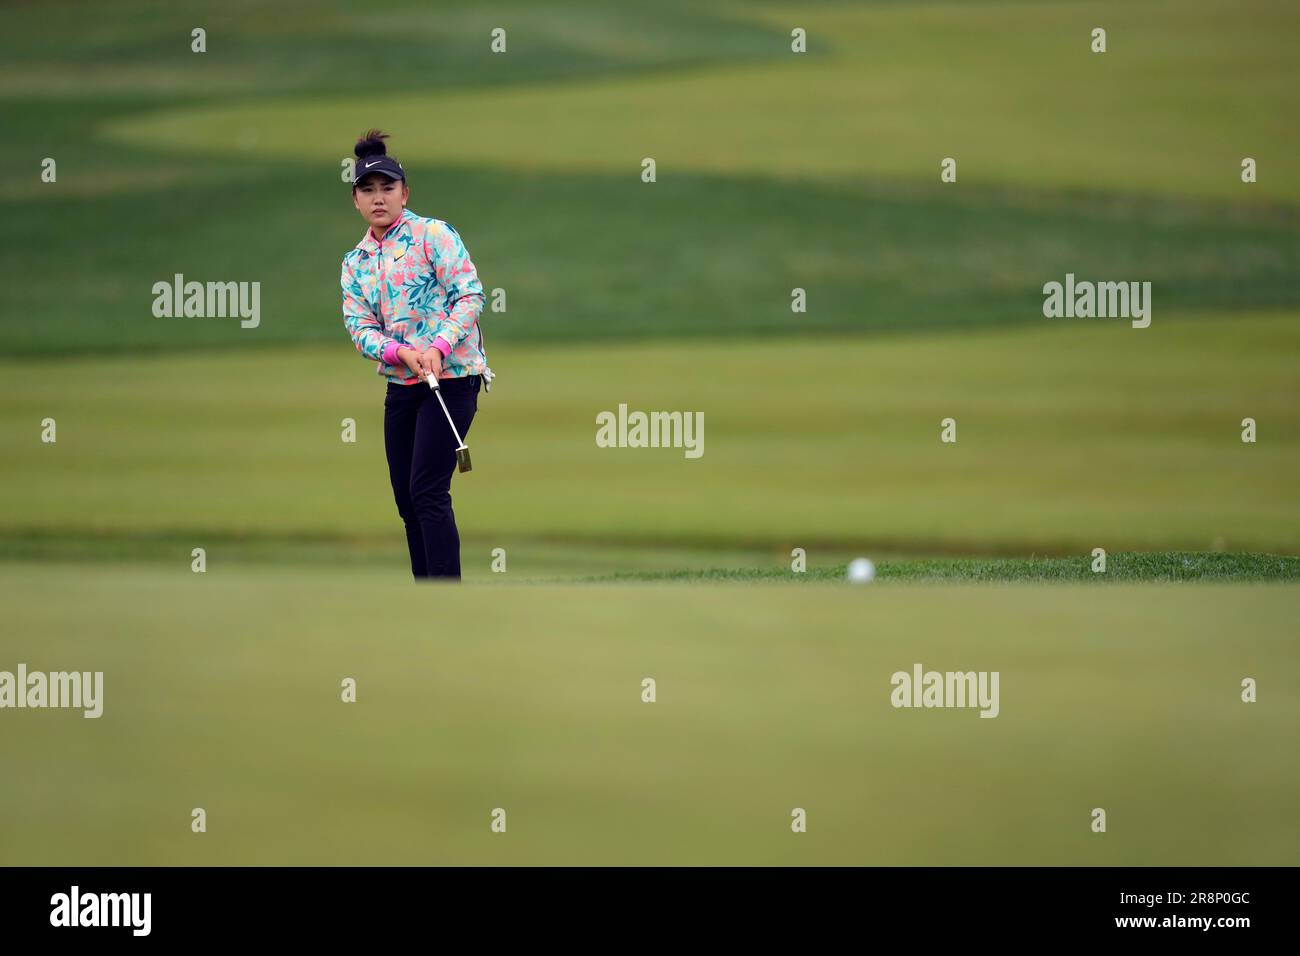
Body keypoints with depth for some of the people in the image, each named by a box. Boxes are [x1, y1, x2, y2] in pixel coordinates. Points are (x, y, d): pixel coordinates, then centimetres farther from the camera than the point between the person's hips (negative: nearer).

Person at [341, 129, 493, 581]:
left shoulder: (433, 234, -4)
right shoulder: (355, 262, 13)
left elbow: (471, 295, -11)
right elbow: (358, 326, 3)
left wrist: (438, 347, -25)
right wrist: (401, 352, -17)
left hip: (452, 378, -7)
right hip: (400, 386, 7)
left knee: (428, 492, -15)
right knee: (406, 499, 7)